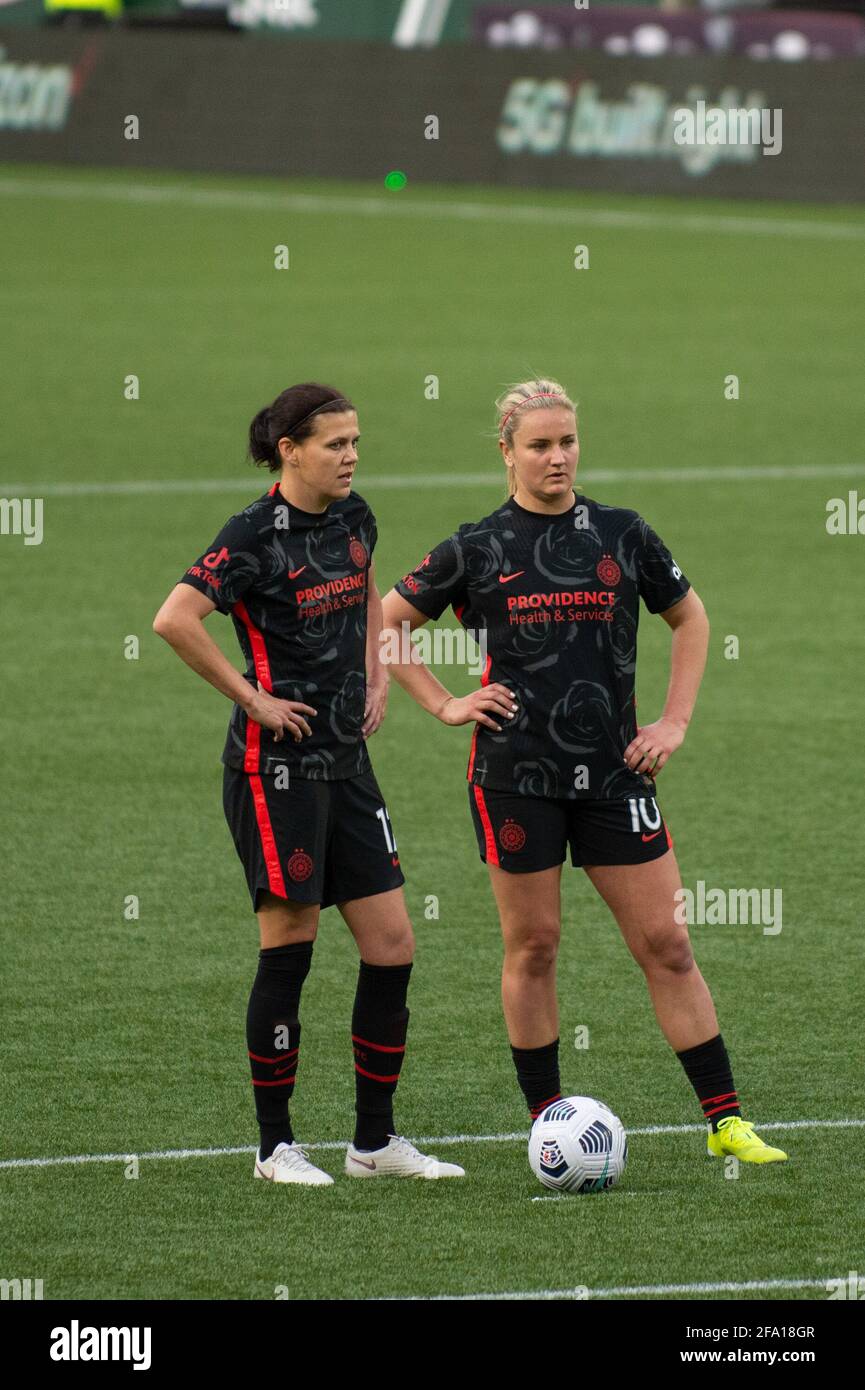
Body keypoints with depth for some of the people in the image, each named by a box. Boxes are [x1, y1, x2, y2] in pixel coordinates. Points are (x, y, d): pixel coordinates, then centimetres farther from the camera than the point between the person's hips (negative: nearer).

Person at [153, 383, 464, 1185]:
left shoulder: (352, 518, 8)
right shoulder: (256, 535, -14)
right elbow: (174, 619, -26)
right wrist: (252, 698, -19)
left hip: (345, 759, 7)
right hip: (276, 765, -7)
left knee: (392, 950, 4)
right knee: (289, 952, -3)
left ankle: (375, 1141, 13)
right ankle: (275, 1145, 8)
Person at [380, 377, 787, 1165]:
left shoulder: (622, 536, 5)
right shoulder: (477, 549, 1)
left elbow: (690, 619, 18)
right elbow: (386, 623, 11)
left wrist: (675, 722, 9)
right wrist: (443, 706, 1)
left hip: (615, 769, 1)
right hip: (516, 771, -1)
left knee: (666, 944, -1)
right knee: (532, 946, 3)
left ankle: (726, 1121, 2)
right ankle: (547, 1121, 14)